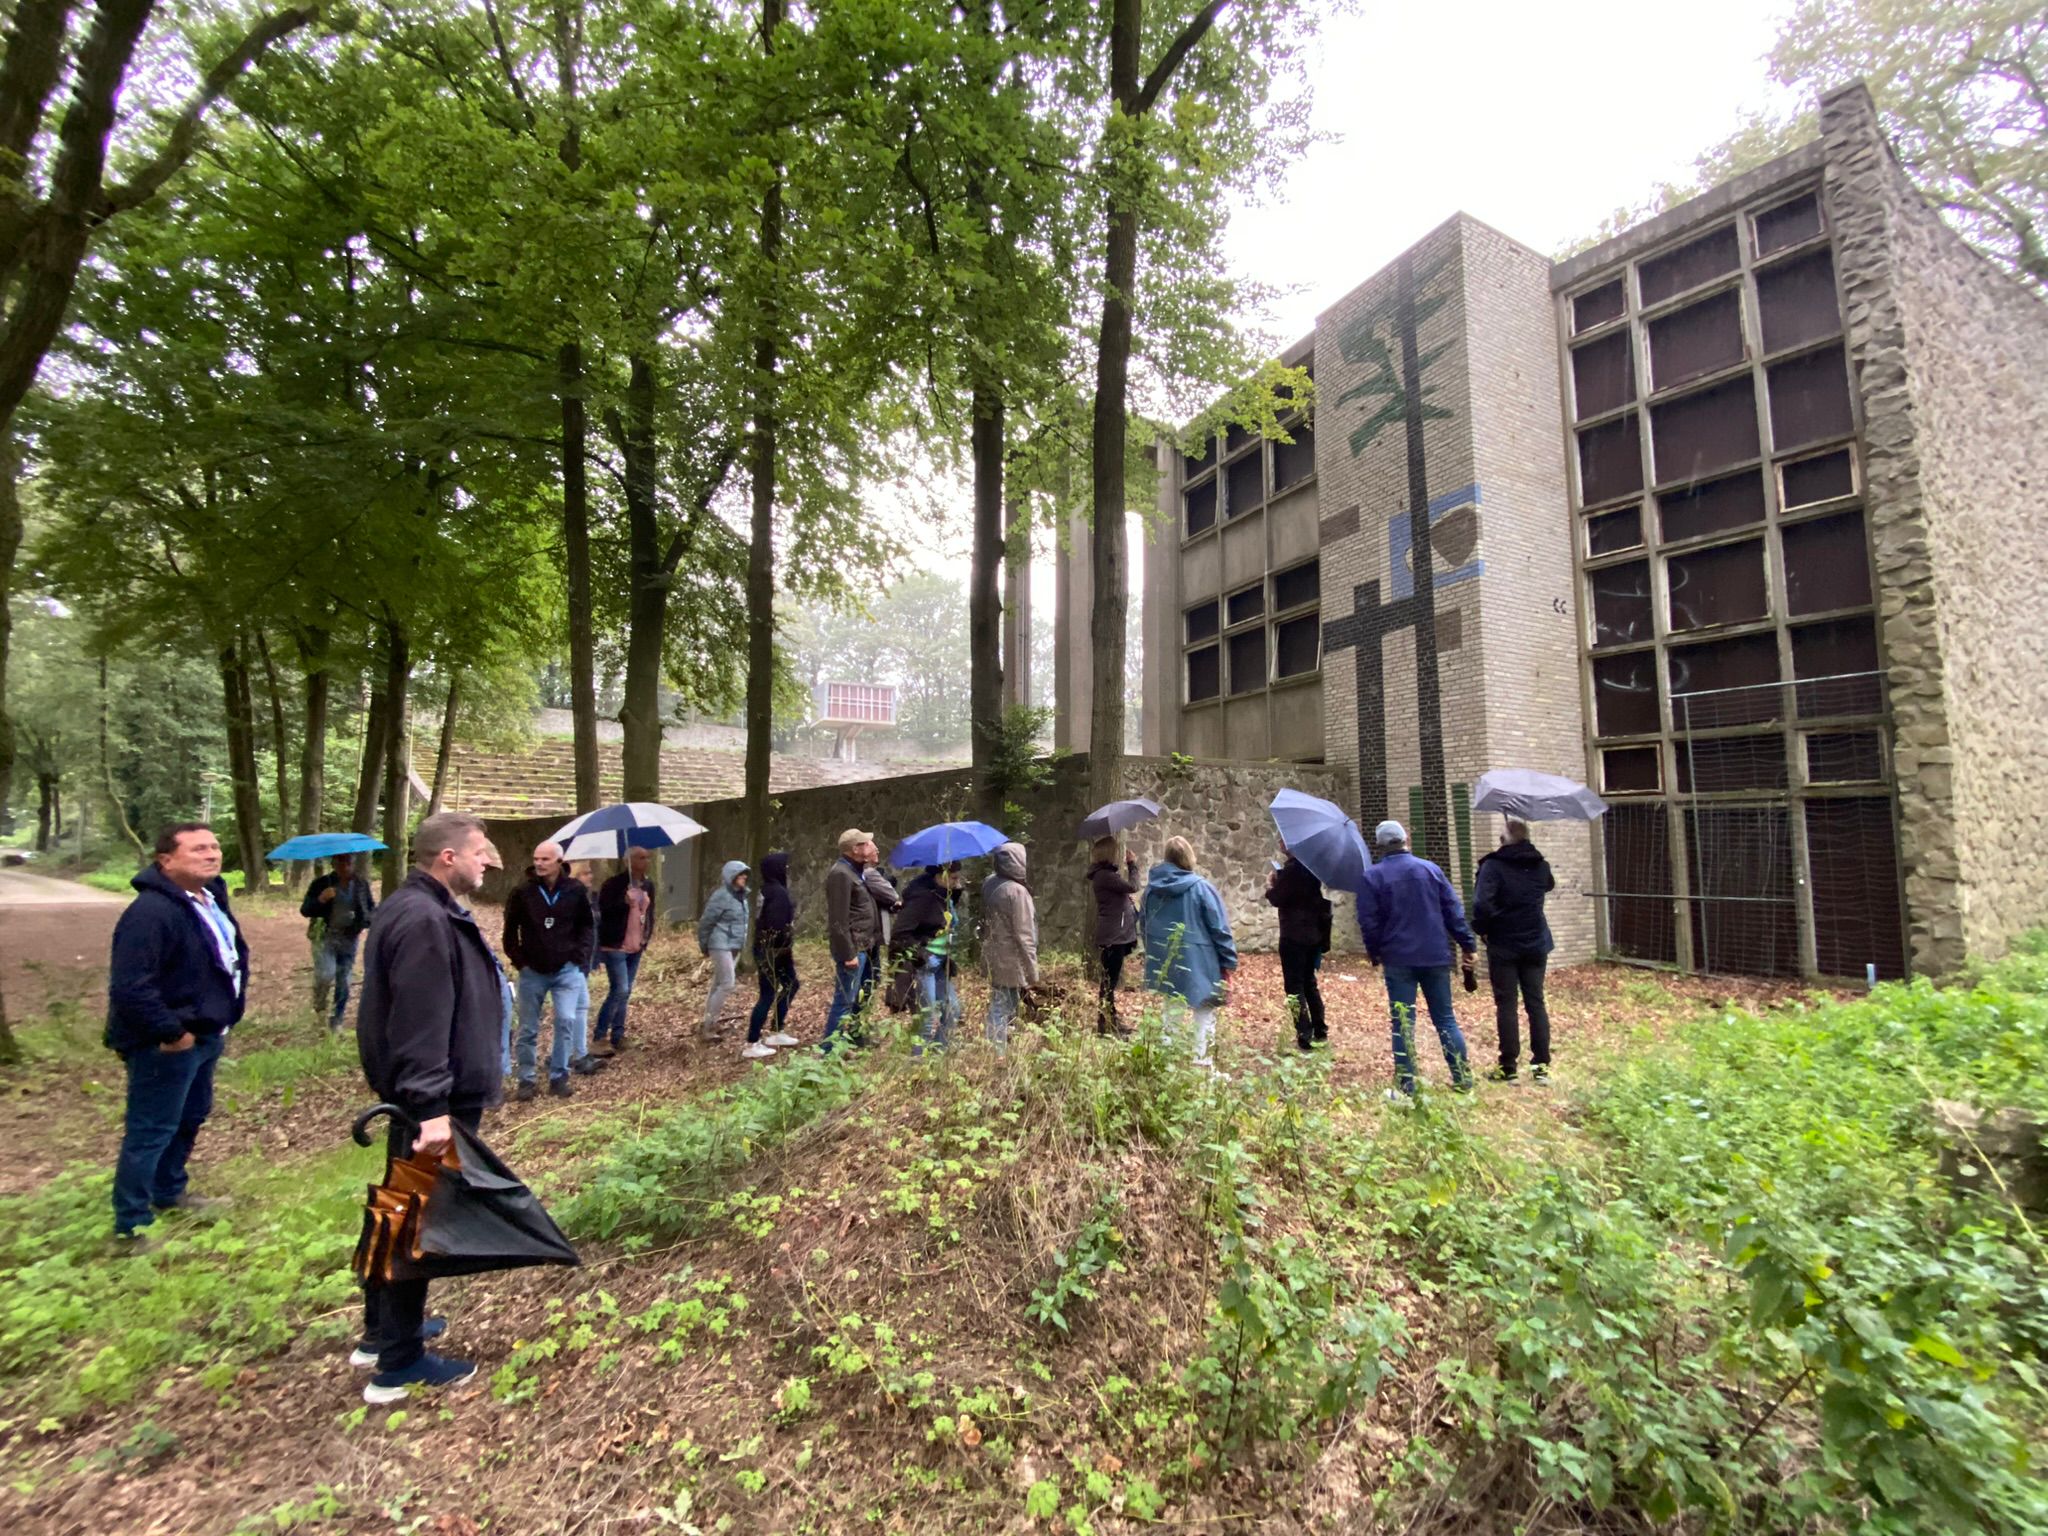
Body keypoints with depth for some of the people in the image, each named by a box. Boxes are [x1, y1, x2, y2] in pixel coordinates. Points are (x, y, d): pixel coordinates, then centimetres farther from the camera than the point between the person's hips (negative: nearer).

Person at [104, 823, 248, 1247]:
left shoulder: (210, 899, 6)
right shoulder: (151, 912, -26)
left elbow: (232, 954, 21)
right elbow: (130, 988, -30)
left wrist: (228, 1007, 15)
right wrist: (169, 1031, -24)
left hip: (206, 1034, 10)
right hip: (167, 1045, -10)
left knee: (191, 1117, 24)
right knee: (151, 1132, 2)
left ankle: (169, 1193, 42)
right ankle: (131, 1227, 16)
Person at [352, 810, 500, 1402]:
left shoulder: (429, 910, 9)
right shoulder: (424, 921, -25)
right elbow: (419, 1027, -29)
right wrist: (431, 1107, -27)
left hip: (430, 1098, 11)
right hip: (433, 1106, -11)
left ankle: (383, 1330, 40)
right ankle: (398, 1364, 18)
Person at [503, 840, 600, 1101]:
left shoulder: (576, 890, -5)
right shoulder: (522, 891, -6)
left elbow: (587, 925, 5)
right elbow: (510, 929, 5)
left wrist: (580, 955, -3)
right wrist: (517, 959, -1)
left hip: (567, 969, 0)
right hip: (532, 971, 1)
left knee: (566, 1021, -7)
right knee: (528, 1029, 8)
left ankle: (558, 1077, 7)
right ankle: (526, 1080, 20)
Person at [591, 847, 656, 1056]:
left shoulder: (648, 885, 11)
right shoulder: (614, 883, -11)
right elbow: (603, 909, -17)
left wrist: (646, 938, 10)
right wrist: (624, 903, -29)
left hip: (636, 947, 7)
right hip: (615, 946, -7)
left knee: (626, 992, 11)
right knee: (619, 991, -12)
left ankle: (617, 1037, 19)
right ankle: (599, 1038, -4)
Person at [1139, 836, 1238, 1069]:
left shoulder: (1152, 887, 1)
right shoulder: (1201, 887, -14)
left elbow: (1143, 922, 13)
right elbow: (1219, 928, -11)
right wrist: (1228, 962, -3)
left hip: (1165, 962, 5)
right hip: (1198, 963, -5)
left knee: (1172, 1009, 19)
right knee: (1204, 1011, 8)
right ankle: (1200, 1059, 6)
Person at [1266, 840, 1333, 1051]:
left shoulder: (1292, 869, -16)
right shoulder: (1312, 866, 8)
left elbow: (1277, 898, -14)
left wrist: (1270, 885, 5)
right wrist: (1280, 880, 15)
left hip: (1294, 936, -8)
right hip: (1313, 934, 8)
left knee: (1294, 986, -3)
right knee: (1309, 982, 18)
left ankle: (1305, 1037, -5)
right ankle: (1320, 1032, 22)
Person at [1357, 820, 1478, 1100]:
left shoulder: (1373, 876, -4)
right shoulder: (1431, 869, 4)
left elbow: (1368, 921, -6)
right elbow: (1453, 910, 3)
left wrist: (1375, 953, 8)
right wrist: (1468, 944, 9)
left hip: (1398, 960, -3)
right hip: (1435, 957, 3)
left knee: (1403, 1023, 1)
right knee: (1445, 1018, 14)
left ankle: (1405, 1088, 3)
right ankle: (1463, 1079, 17)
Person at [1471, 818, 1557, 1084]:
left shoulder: (1493, 865, -13)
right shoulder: (1541, 865, 5)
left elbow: (1482, 903, -24)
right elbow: (1550, 885, 29)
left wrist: (1481, 929, -8)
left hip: (1503, 946, -4)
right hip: (1535, 945, 4)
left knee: (1506, 1005, 1)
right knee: (1536, 1003, 11)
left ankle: (1508, 1067, 4)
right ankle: (1542, 1065, 13)